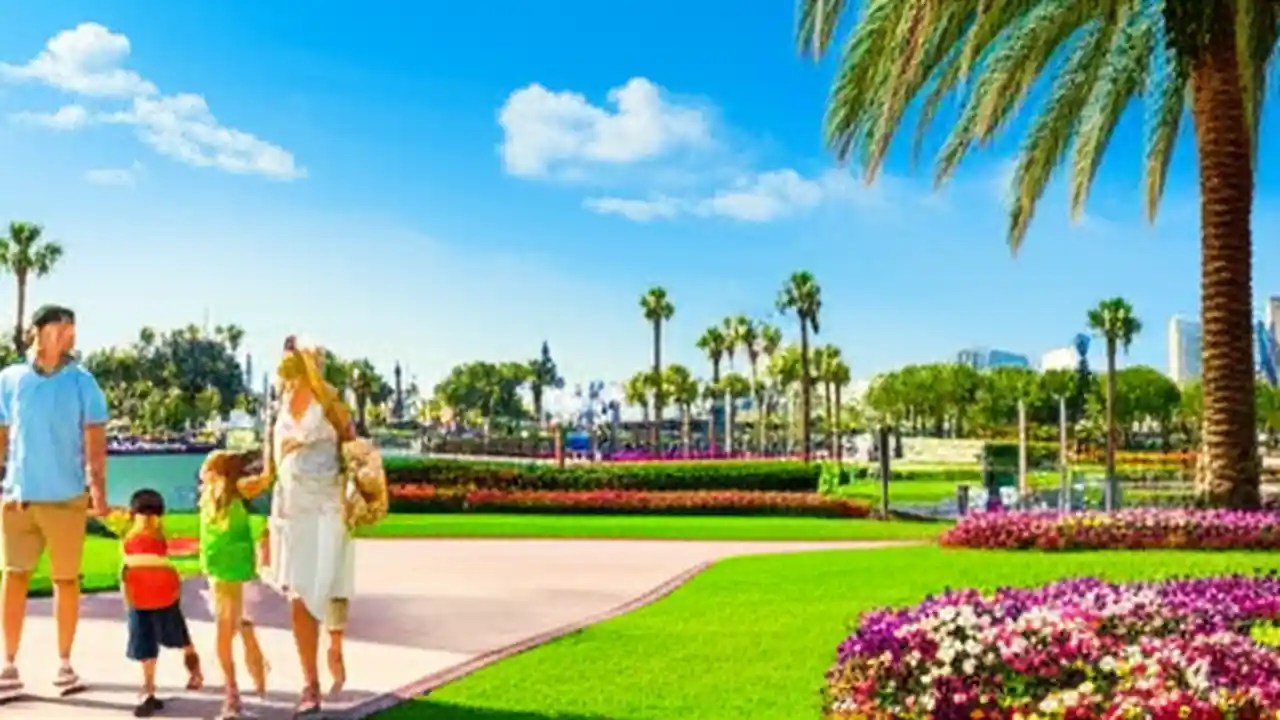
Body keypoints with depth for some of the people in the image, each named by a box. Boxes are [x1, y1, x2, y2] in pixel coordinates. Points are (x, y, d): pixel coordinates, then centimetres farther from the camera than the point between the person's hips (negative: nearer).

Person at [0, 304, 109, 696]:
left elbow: (94, 439, -2)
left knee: (66, 579, 6)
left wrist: (98, 487, -10)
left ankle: (64, 663, 16)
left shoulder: (82, 382, 0)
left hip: (66, 497, -1)